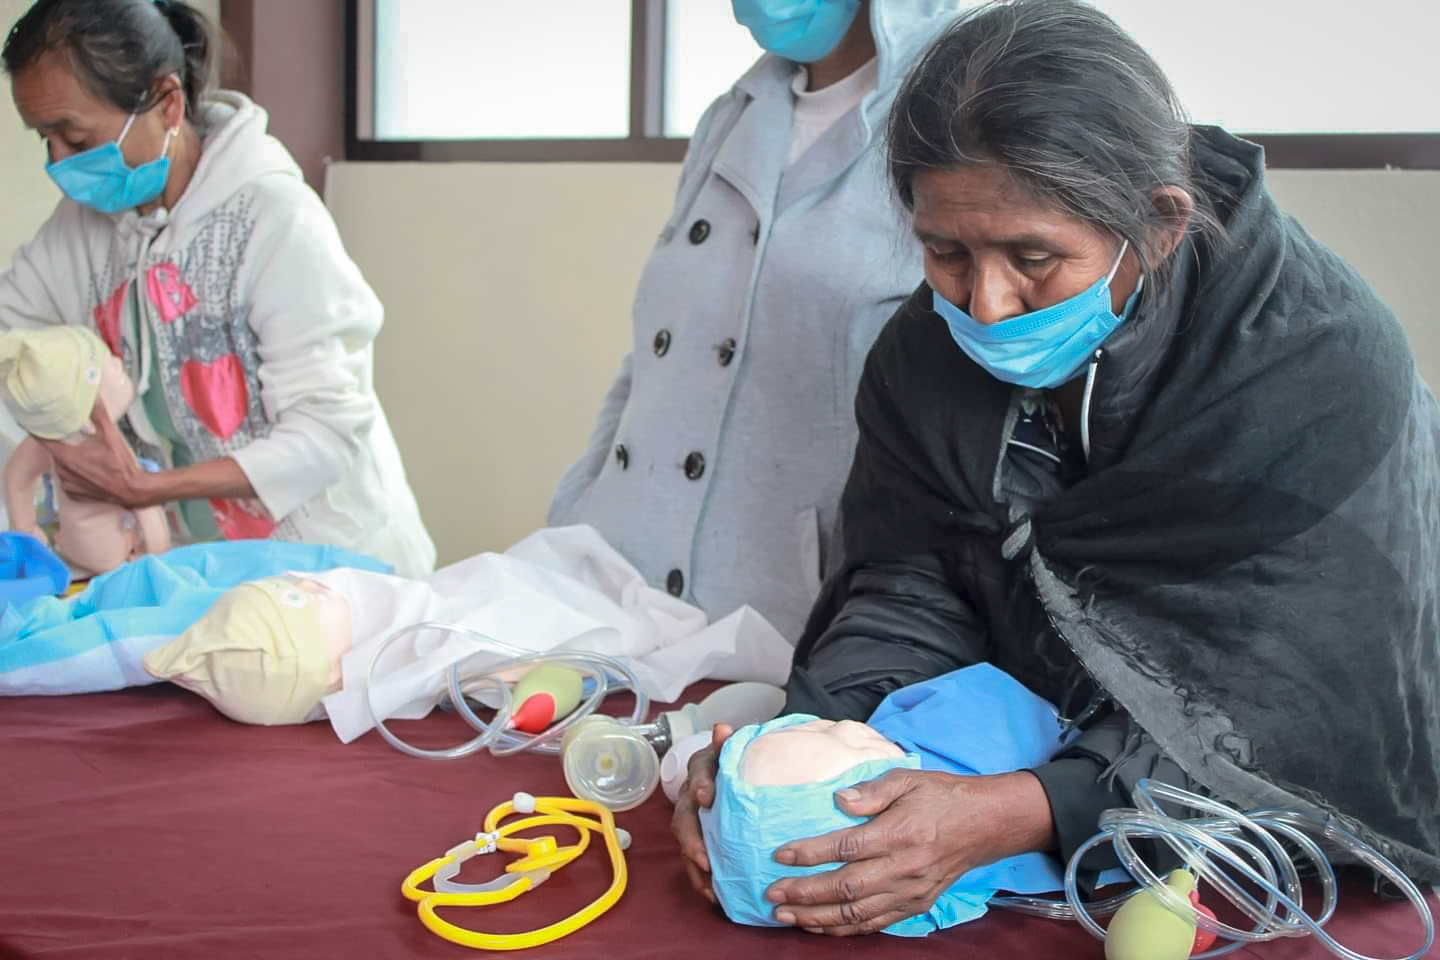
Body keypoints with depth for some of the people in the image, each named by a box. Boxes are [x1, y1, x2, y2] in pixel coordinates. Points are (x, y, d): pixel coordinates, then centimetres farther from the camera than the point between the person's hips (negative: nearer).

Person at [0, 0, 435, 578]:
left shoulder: (274, 216, -20)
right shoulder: (85, 218, 0)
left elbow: (328, 432, -21)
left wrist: (143, 488, -23)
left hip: (334, 562, -5)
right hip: (202, 563, 5)